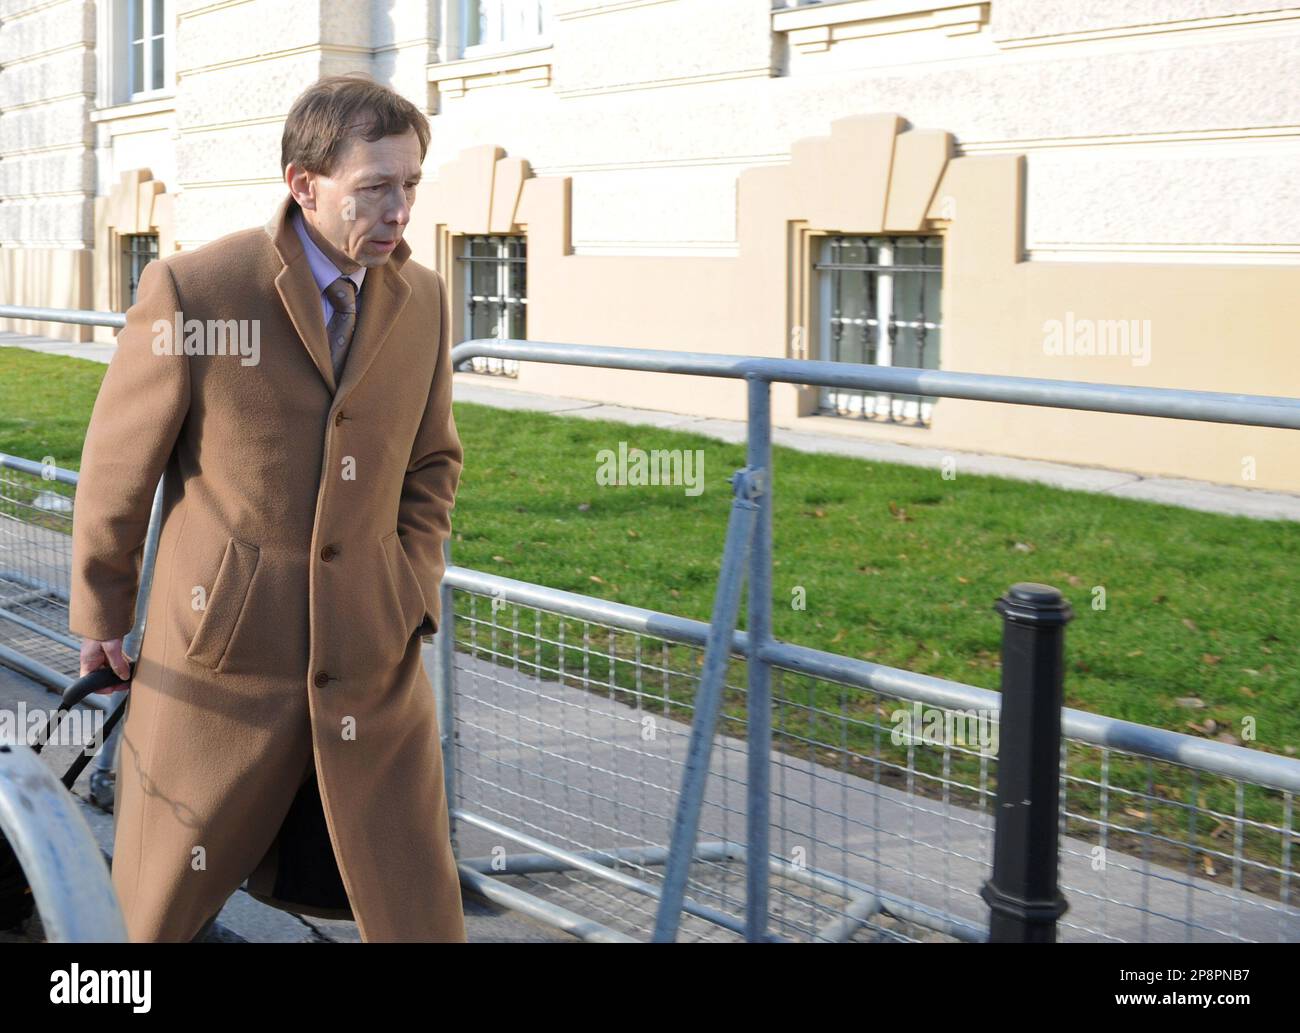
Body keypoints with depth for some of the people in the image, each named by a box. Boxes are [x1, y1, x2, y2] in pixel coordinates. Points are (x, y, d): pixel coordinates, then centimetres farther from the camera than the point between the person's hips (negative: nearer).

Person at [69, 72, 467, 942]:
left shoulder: (422, 298, 1)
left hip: (371, 665, 3)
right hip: (226, 653, -2)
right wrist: (101, 614, 9)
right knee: (169, 906, 16)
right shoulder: (192, 292, -13)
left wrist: (412, 602, 2)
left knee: (420, 916, 5)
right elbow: (118, 470, -2)